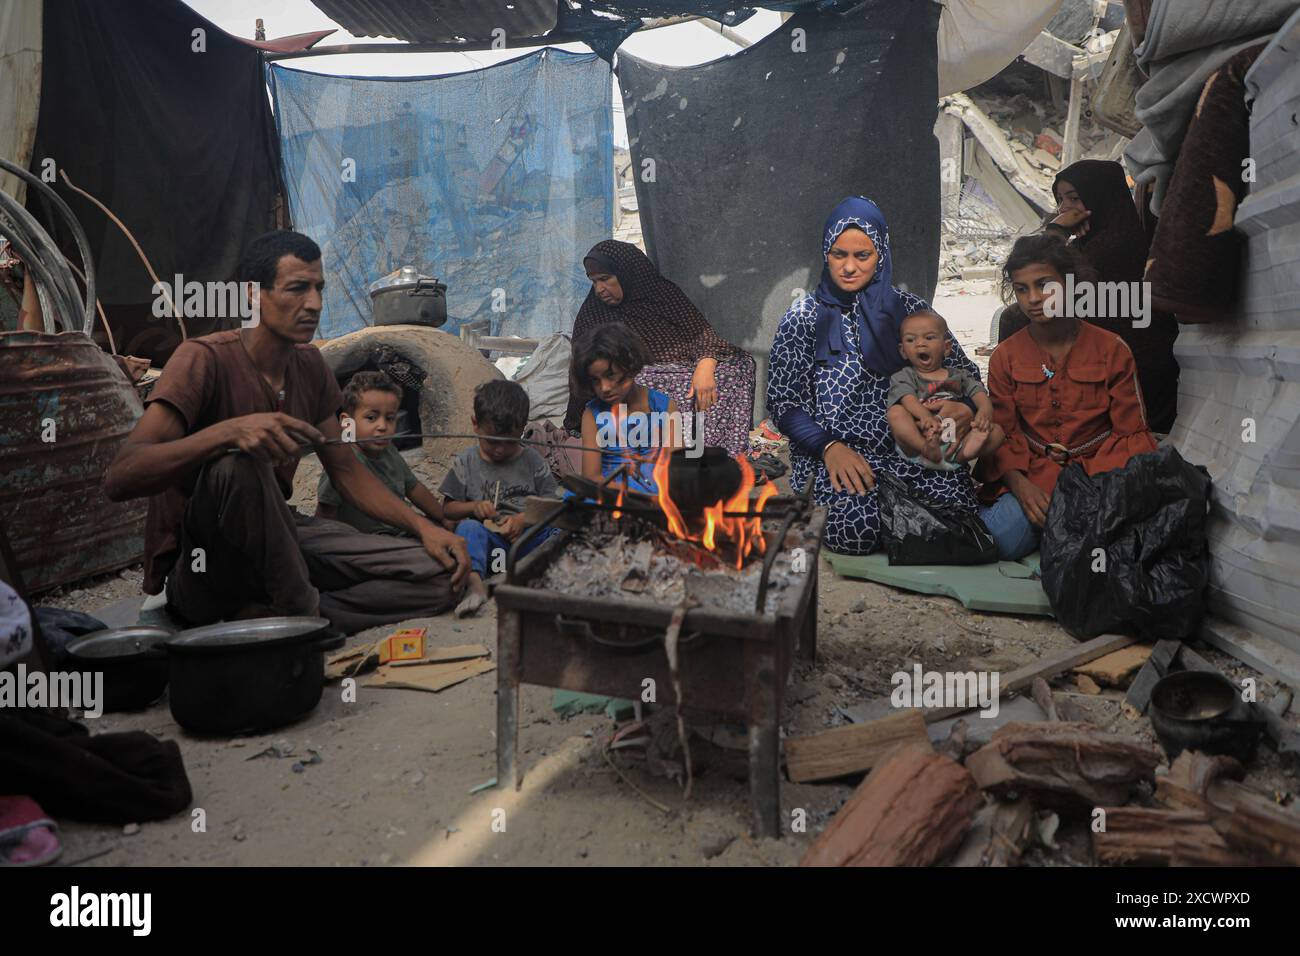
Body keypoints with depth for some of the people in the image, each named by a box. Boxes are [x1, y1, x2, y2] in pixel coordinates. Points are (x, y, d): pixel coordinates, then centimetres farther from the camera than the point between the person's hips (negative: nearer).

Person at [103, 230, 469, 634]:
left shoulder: (310, 365, 5)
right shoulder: (205, 359, -16)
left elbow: (346, 469, 10)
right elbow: (118, 479, -27)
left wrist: (424, 527, -5)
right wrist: (229, 430, -42)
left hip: (278, 542, 7)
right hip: (198, 569, -6)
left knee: (439, 573, -9)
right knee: (238, 462, -38)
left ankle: (260, 618, -19)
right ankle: (305, 613, -19)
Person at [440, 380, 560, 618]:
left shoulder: (533, 462, 9)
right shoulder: (466, 463, 9)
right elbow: (448, 508, 10)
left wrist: (524, 519, -14)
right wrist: (473, 507, -11)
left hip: (526, 535, 1)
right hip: (488, 538, -1)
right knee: (468, 527, -34)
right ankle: (475, 582, -54)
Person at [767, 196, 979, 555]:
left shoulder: (910, 309, 12)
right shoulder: (804, 317, 5)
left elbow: (966, 372, 12)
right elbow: (782, 401, 1)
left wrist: (966, 407, -13)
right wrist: (830, 447, -15)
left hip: (912, 450, 3)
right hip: (833, 454, -2)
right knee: (856, 530, -31)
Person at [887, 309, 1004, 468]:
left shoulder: (959, 376, 24)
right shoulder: (903, 377, 13)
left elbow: (979, 393, 9)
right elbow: (908, 399, -7)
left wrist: (985, 411, -18)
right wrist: (925, 415, -31)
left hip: (955, 444, 3)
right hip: (915, 443, -3)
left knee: (996, 431, -13)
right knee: (896, 413, -26)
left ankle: (962, 454, -41)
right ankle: (928, 451, -48)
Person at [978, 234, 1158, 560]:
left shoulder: (1112, 349, 2)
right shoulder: (1005, 357, 7)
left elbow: (1132, 434, 2)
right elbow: (1002, 435, 3)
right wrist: (1020, 485, -18)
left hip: (1098, 472, 0)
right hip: (1032, 476, 0)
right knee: (999, 542, -29)